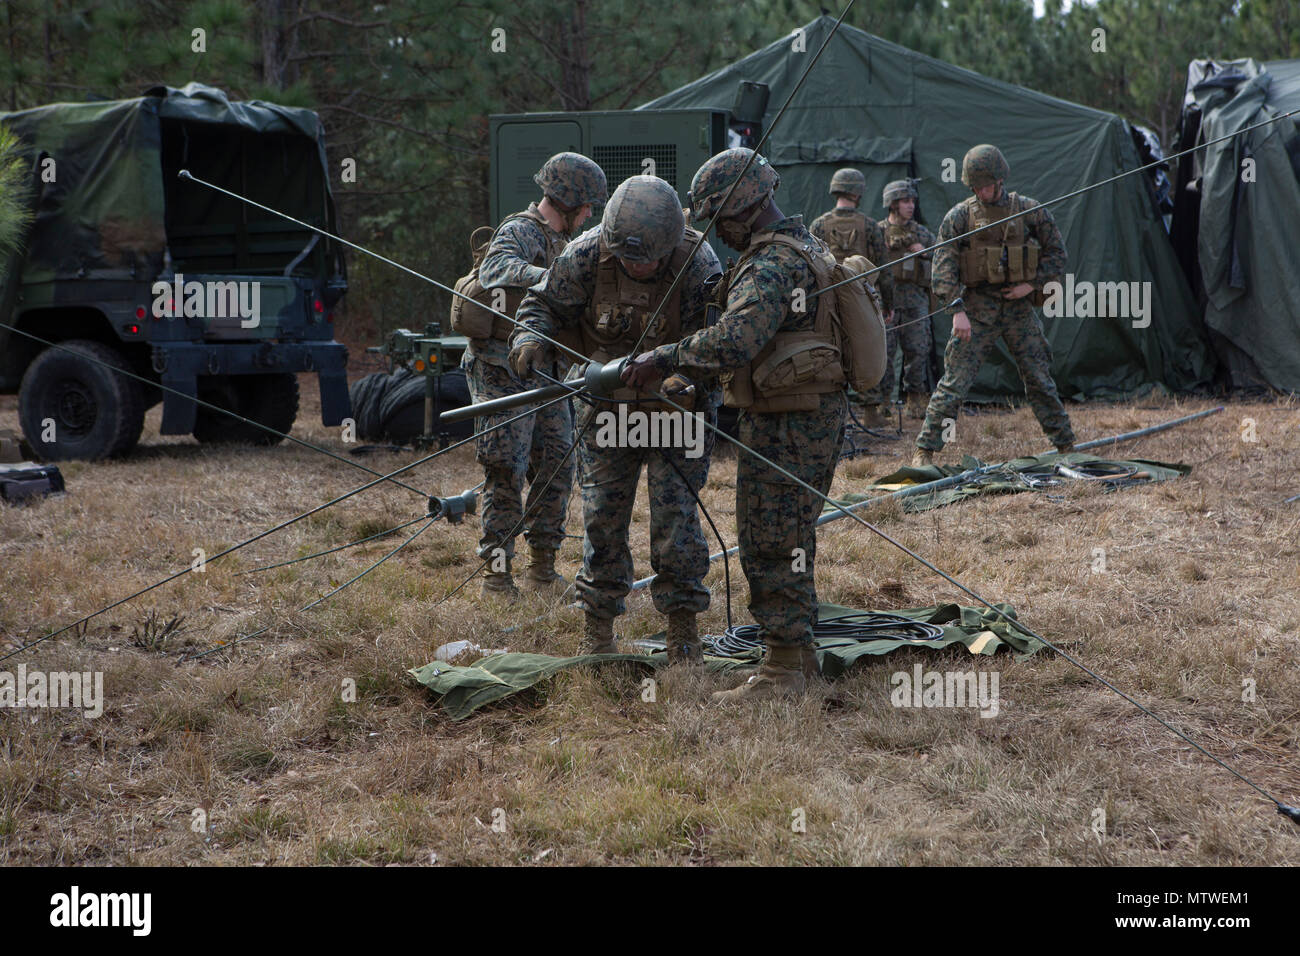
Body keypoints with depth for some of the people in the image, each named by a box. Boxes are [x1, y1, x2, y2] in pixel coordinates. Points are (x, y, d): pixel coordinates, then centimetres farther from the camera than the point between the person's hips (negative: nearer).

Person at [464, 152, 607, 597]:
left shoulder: (558, 239, 16)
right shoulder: (519, 231, -14)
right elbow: (494, 271, -38)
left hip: (544, 371, 9)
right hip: (504, 371, -9)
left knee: (557, 464, 7)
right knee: (507, 472, -7)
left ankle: (542, 567, 16)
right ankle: (496, 574, 0)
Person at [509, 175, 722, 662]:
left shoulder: (698, 265, -20)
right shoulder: (586, 255, -14)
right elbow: (545, 304, 0)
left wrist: (684, 377, -36)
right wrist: (530, 337, -21)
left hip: (676, 407, -2)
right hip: (607, 409, 2)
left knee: (675, 514, -6)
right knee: (602, 517, 4)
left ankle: (683, 627, 9)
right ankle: (598, 626, 18)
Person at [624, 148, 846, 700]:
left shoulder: (771, 266, -20)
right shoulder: (808, 248, 14)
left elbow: (734, 340, -35)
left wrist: (664, 359, -29)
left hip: (784, 427, -10)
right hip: (819, 418, 10)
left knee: (770, 544, -4)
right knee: (793, 539, 18)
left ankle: (783, 668, 1)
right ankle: (799, 649, 28)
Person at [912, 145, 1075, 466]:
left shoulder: (1030, 211, 3)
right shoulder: (960, 216, -2)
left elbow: (1057, 253, 11)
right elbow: (943, 264, -7)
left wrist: (1032, 284, -4)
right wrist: (957, 309, -17)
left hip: (1018, 306, 2)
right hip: (978, 307, -2)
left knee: (1040, 379, 7)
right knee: (955, 381, -7)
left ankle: (1067, 447, 18)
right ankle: (925, 450, -3)